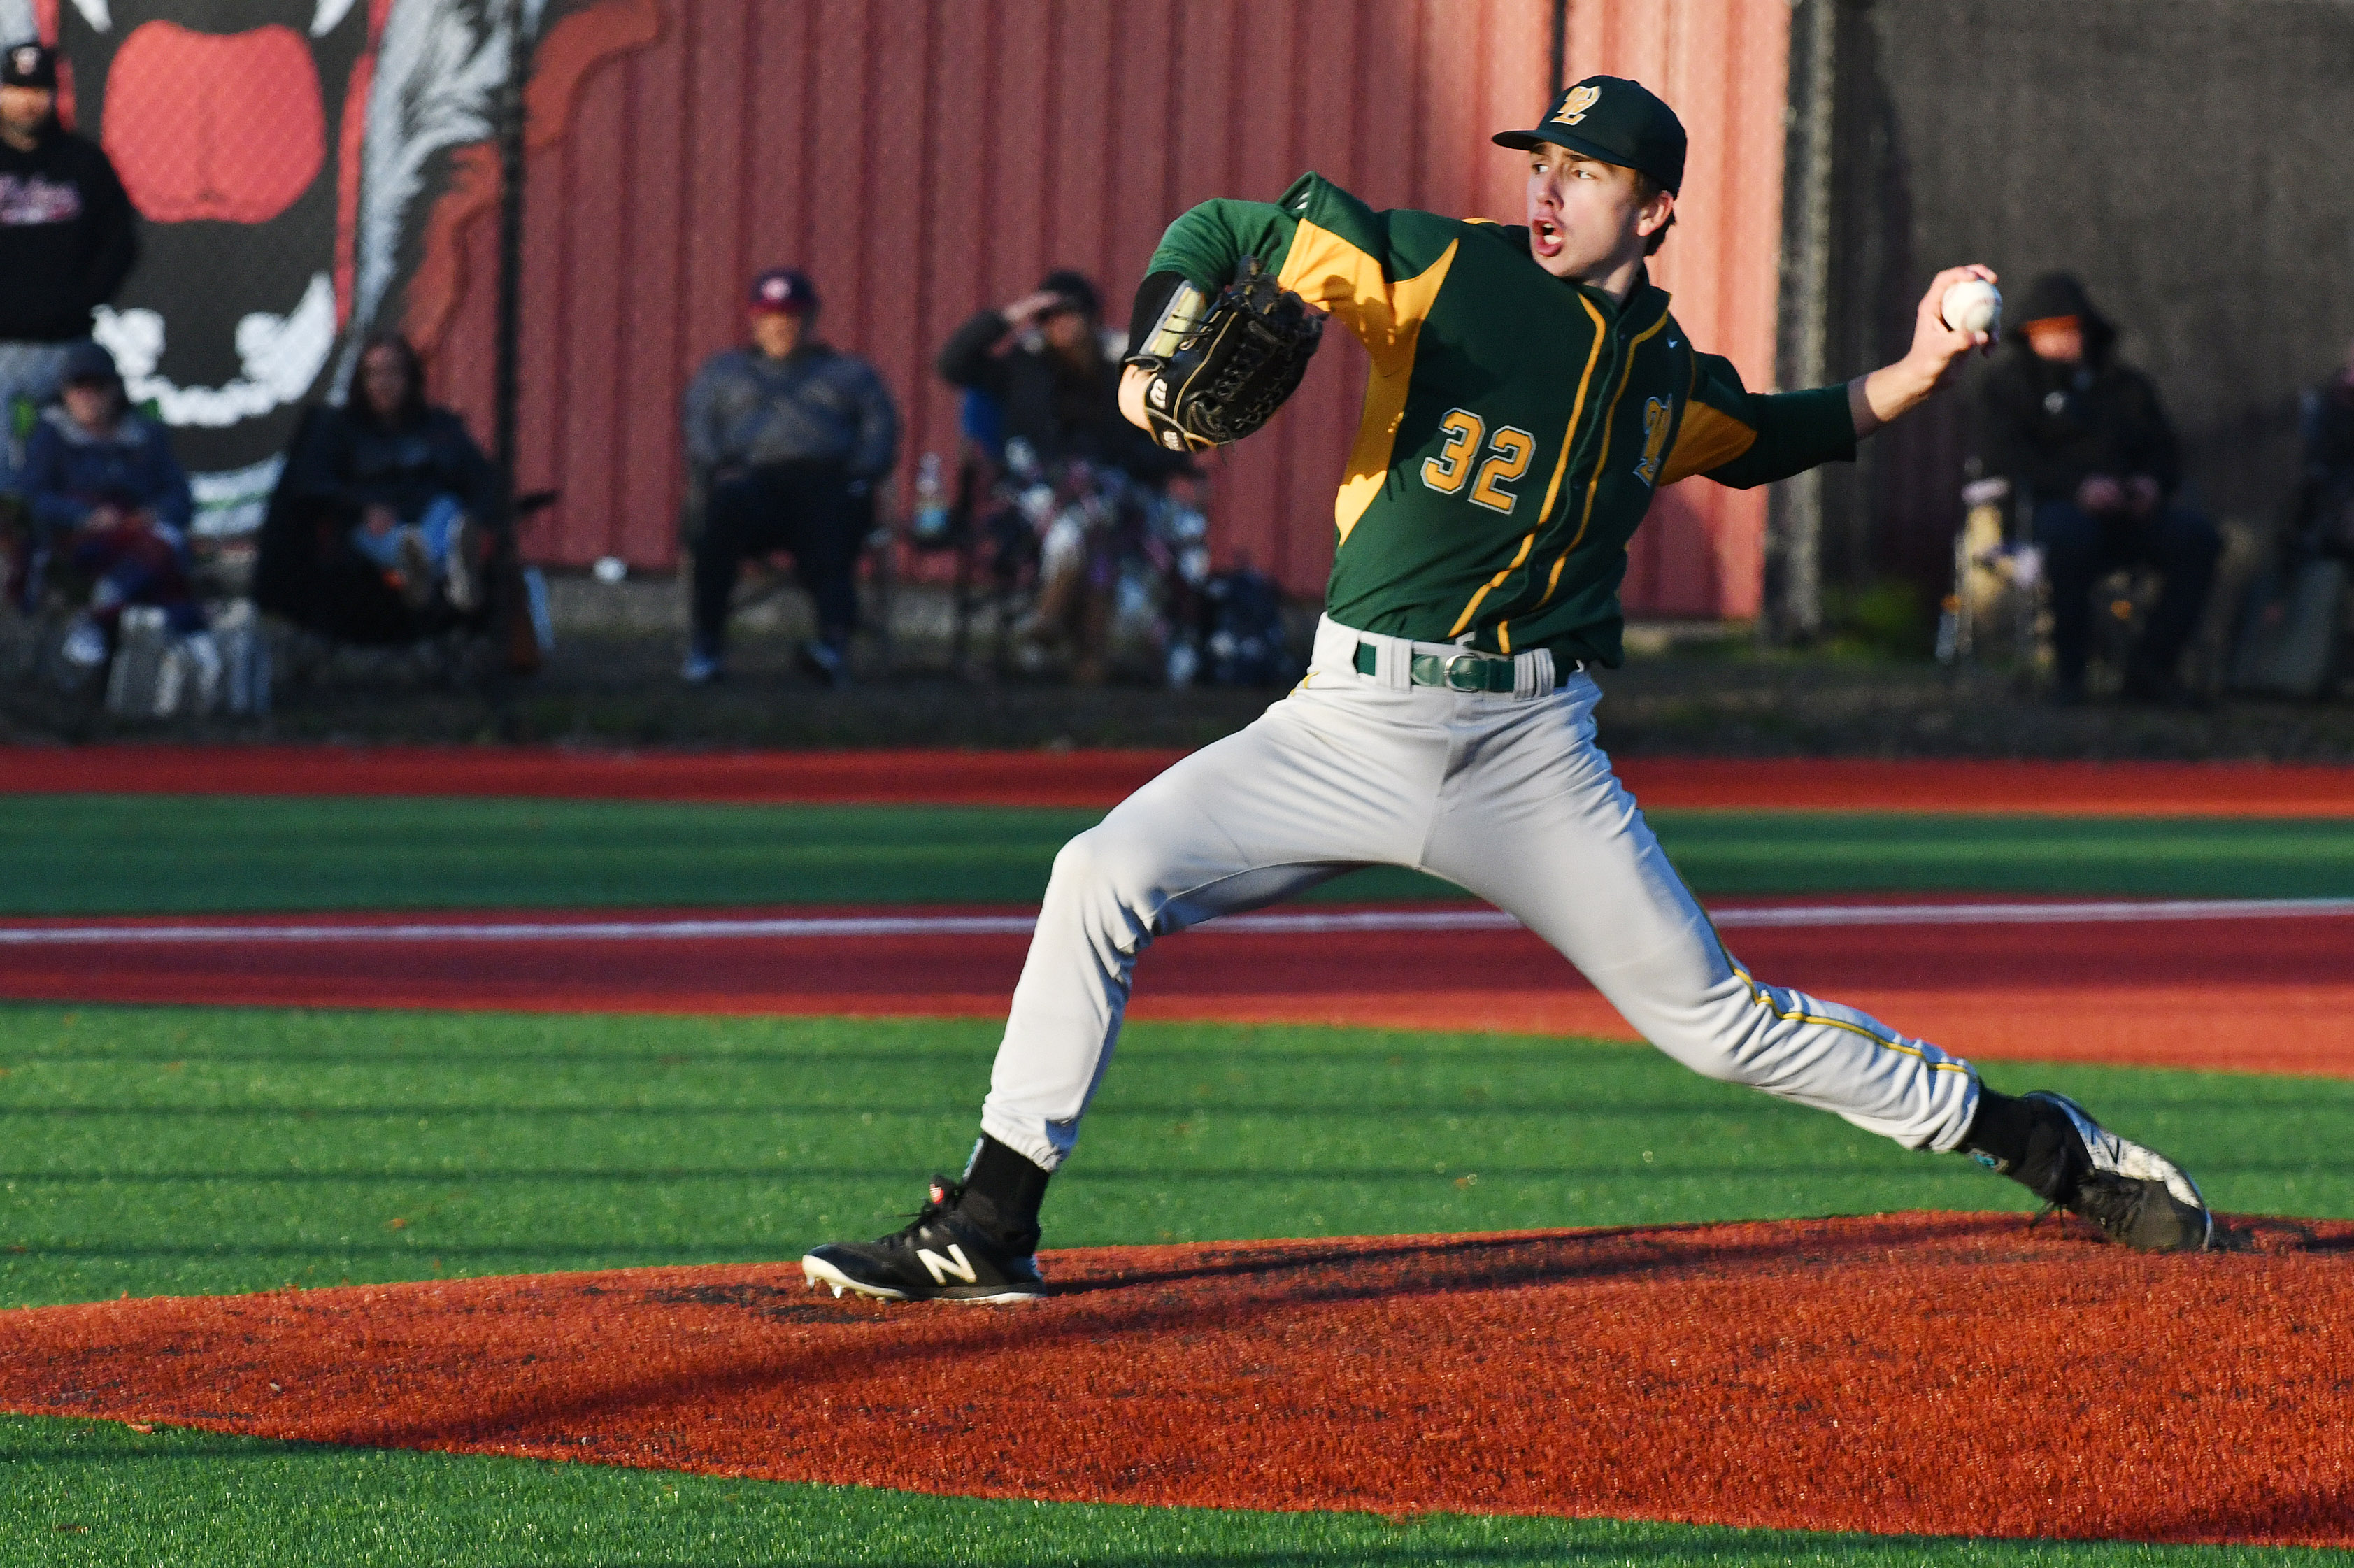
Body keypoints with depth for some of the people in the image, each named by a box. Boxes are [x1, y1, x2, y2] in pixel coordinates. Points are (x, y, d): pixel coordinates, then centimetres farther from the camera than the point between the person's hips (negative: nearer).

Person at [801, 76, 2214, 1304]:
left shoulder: (1671, 382, 9)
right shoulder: (1442, 271, 1)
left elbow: (1779, 438, 32)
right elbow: (1224, 231, 5)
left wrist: (1920, 372, 17)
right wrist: (1158, 353, -14)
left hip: (1532, 753, 0)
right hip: (1353, 729, 0)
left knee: (1715, 1017, 1)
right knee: (1106, 879, -17)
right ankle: (987, 1230, -10)